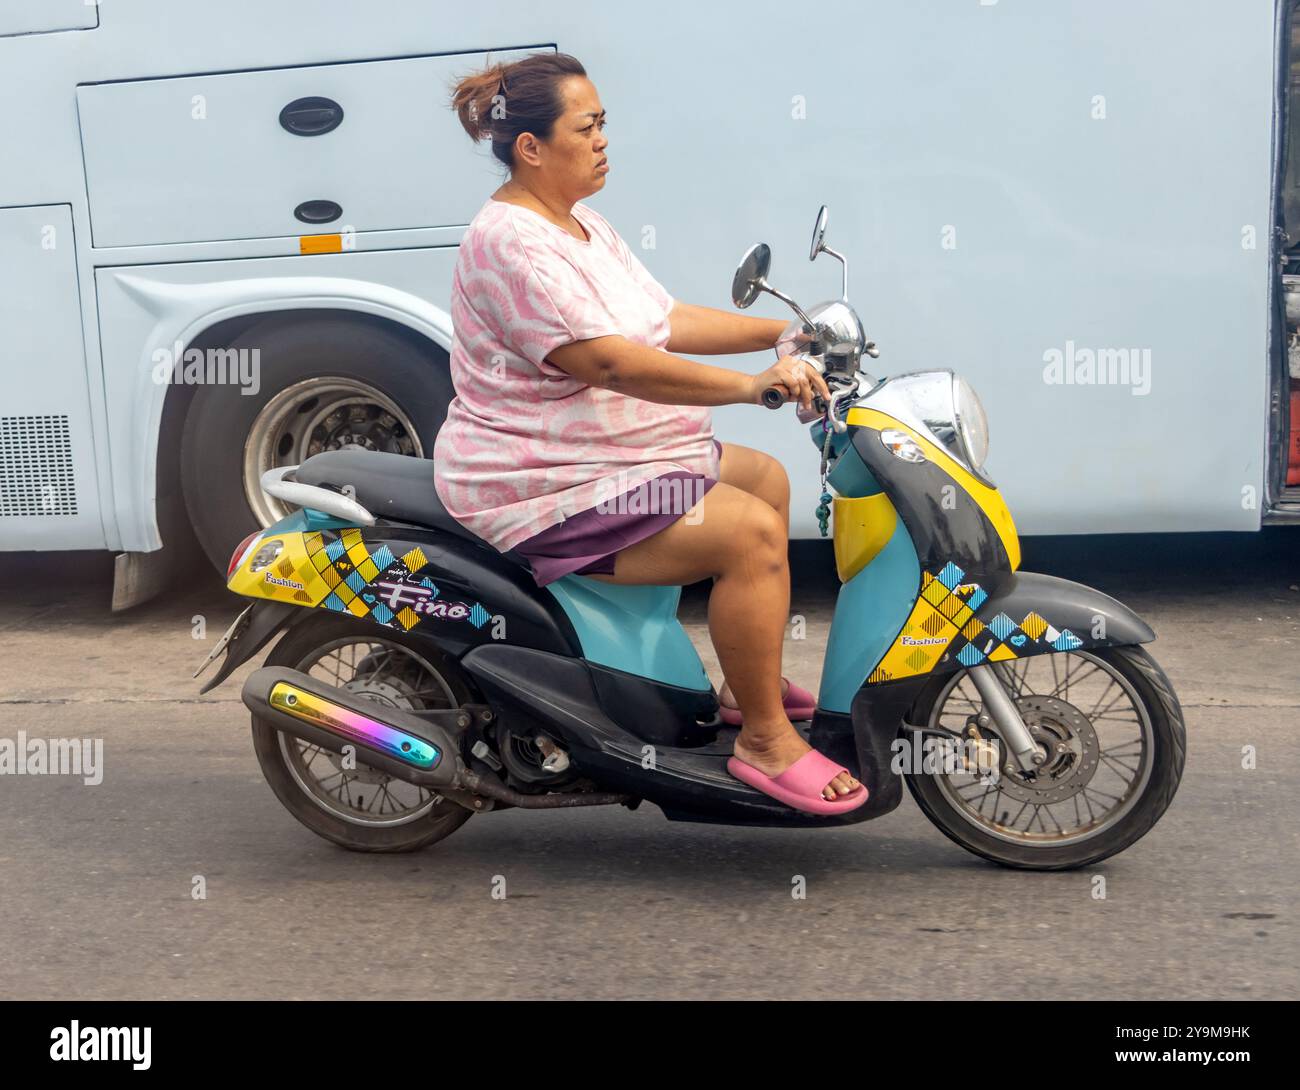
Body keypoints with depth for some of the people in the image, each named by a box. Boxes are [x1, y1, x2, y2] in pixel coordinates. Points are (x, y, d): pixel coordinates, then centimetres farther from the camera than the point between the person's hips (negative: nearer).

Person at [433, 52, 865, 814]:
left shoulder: (585, 228, 13)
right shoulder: (511, 243, -20)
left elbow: (668, 320, 13)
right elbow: (609, 360, -31)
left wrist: (780, 333, 3)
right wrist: (752, 386, -34)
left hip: (610, 456, 11)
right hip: (543, 491, -11)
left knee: (768, 480, 19)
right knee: (752, 533, -21)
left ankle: (752, 680, 26)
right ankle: (765, 740, -8)